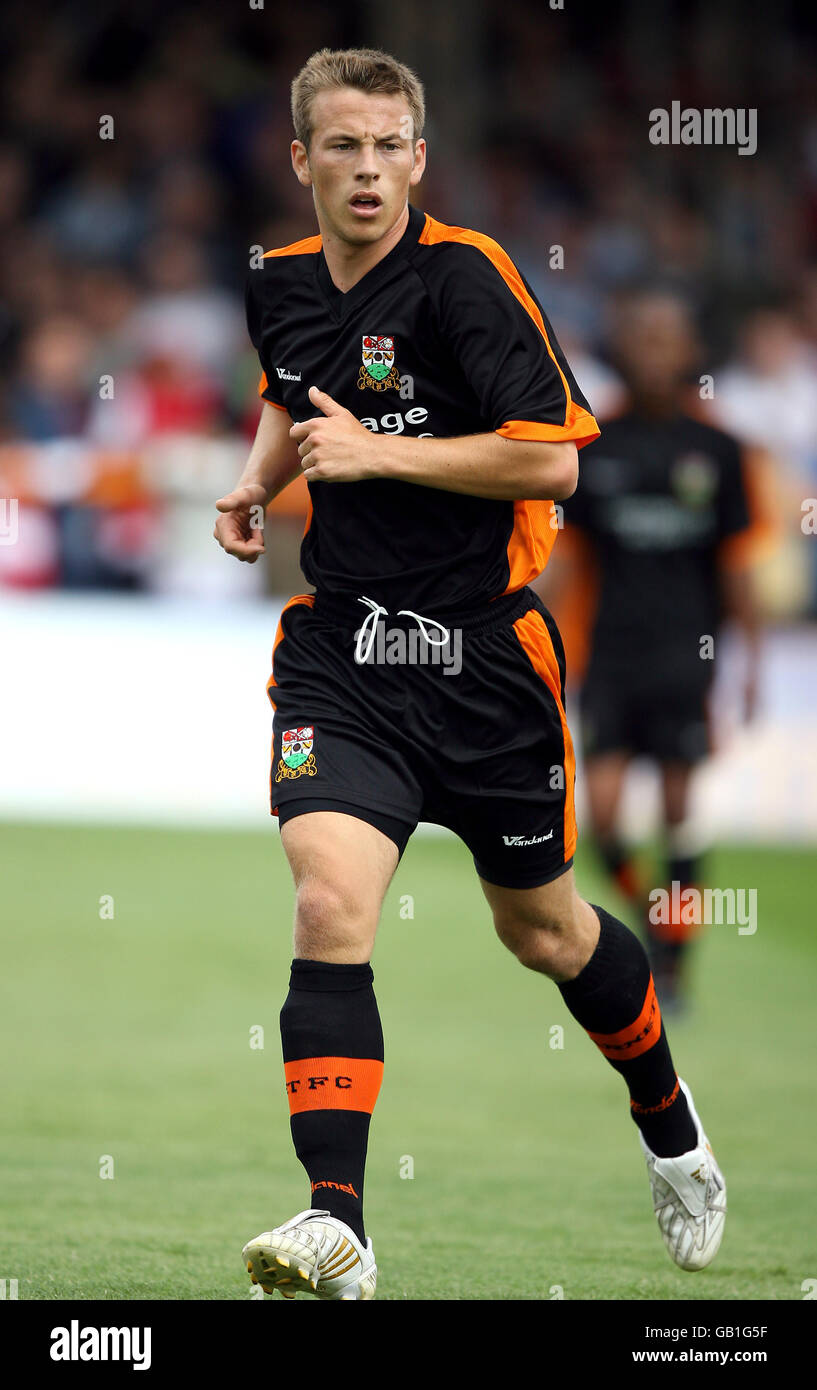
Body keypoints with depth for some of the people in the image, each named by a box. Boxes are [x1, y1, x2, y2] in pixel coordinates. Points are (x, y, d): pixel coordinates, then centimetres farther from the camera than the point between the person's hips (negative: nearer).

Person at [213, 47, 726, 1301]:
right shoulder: (282, 285, 5)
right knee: (329, 906, -19)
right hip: (340, 654, 3)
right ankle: (336, 1223, -22)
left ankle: (670, 1127, 43)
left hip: (482, 653, -3)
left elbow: (551, 455, -19)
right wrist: (260, 476, 9)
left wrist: (378, 451, -21)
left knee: (543, 931, 14)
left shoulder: (465, 276, -14)